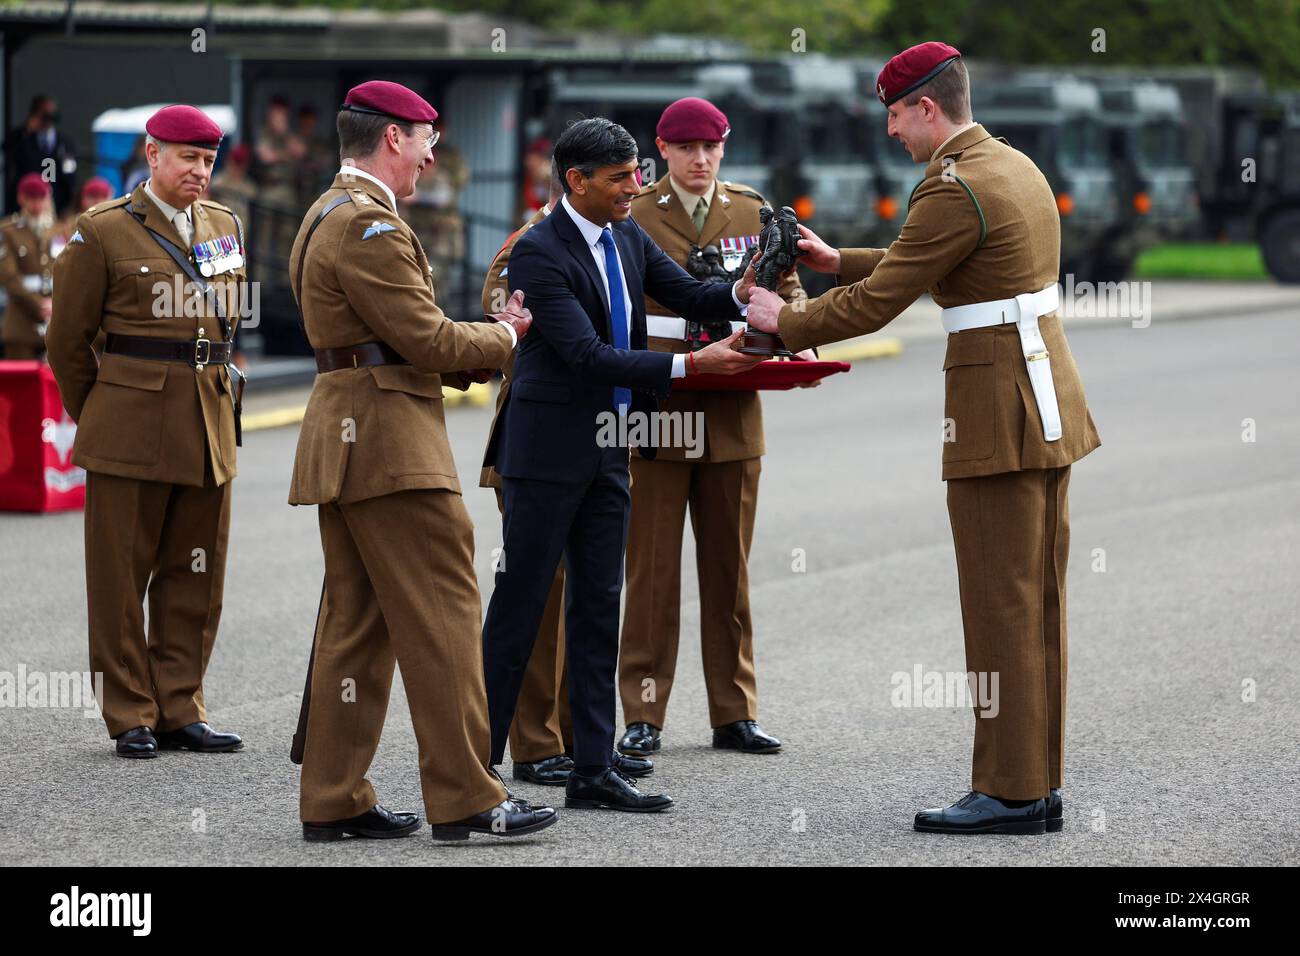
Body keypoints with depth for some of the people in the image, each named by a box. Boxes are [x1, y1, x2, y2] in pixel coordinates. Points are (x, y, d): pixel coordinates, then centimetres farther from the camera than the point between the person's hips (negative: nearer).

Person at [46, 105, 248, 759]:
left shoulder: (225, 227, 11)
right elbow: (68, 341, 2)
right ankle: (131, 716, 8)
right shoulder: (103, 232, -4)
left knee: (195, 576, 7)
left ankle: (179, 709, 15)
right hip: (131, 429, -5)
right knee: (121, 576, 1)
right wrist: (95, 419, 8)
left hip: (209, 429, 5)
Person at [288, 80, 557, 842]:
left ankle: (335, 800, 12)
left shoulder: (327, 216, 19)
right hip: (390, 440, -11)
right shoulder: (369, 223, -15)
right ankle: (465, 797, -7)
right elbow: (426, 337, -17)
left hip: (345, 438, 11)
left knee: (357, 621, 11)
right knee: (444, 616, -7)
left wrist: (481, 344, 12)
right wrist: (505, 336, 0)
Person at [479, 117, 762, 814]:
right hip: (549, 448, -8)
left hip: (607, 452, 8)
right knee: (519, 603, -3)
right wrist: (690, 365, -27)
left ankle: (594, 768, 10)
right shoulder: (538, 252, -16)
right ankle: (477, 761, 5)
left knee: (598, 606, 7)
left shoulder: (628, 237, 9)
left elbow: (686, 295, 11)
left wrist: (741, 294, -11)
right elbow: (588, 355, -23)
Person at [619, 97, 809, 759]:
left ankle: (735, 714, 14)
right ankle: (643, 717, 3)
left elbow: (787, 292, 16)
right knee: (653, 569, -1)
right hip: (655, 410, -3)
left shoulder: (752, 213, 12)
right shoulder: (632, 216, 2)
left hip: (733, 414, 3)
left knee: (729, 568, 8)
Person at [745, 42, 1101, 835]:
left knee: (1002, 605, -5)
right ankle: (1041, 784, 15)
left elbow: (875, 305, -12)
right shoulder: (1015, 166, 14)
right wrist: (838, 261, 25)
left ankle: (1009, 791, -2)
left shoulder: (954, 190, -16)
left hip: (999, 412, -10)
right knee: (1038, 603, 11)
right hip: (1047, 401, 10)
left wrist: (785, 323, 2)